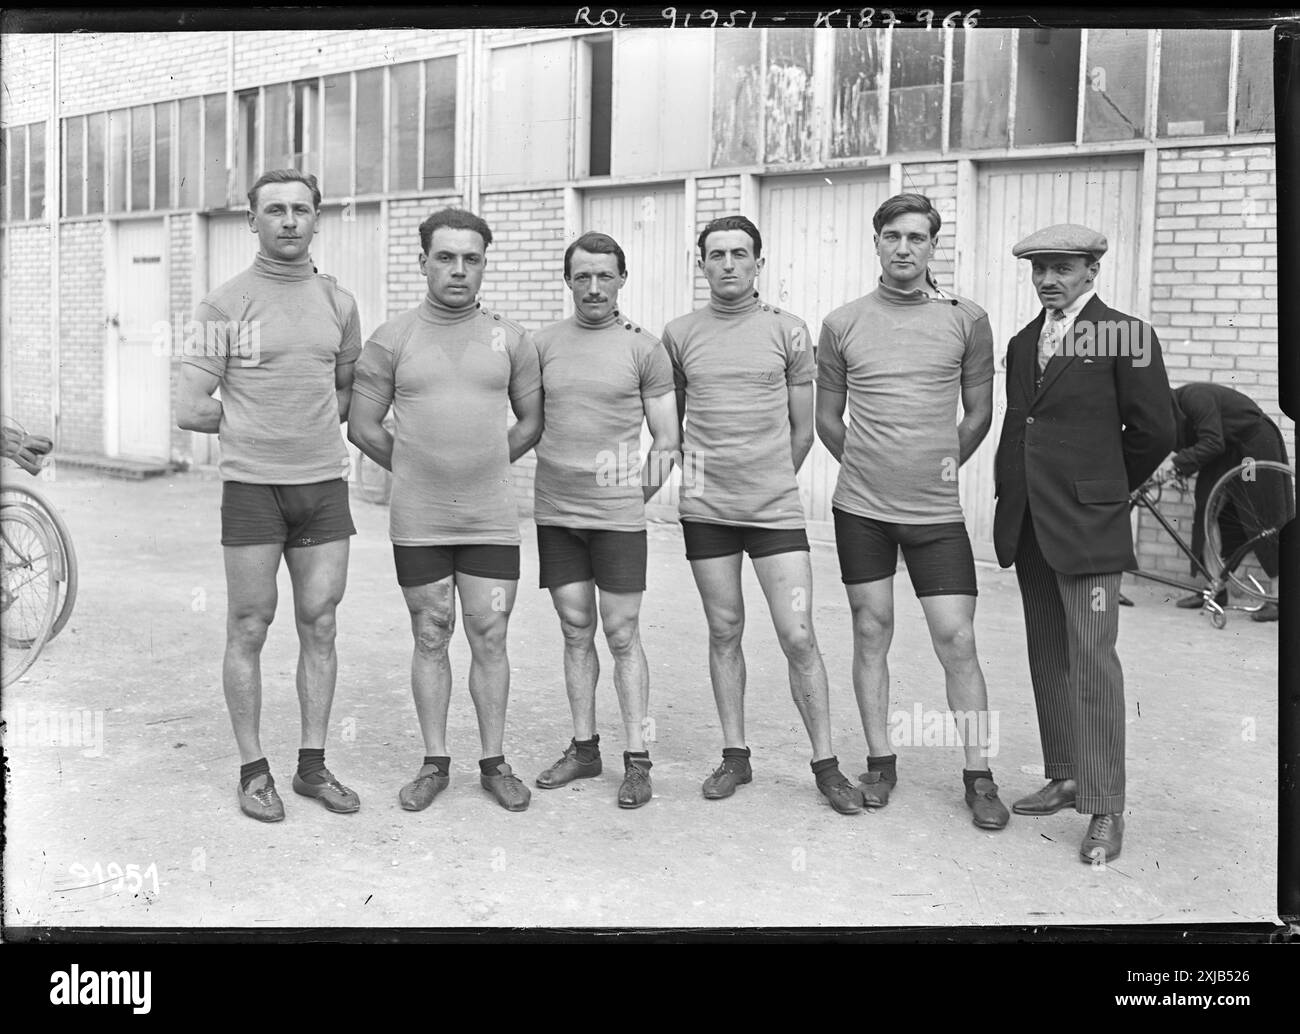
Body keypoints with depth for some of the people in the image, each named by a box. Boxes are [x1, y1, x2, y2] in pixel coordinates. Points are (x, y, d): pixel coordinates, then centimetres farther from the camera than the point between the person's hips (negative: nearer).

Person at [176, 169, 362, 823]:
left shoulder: (338, 303, 9)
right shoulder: (225, 305, -3)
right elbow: (190, 411, -5)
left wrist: (304, 423, 5)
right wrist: (253, 425, 4)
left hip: (324, 483, 4)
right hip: (252, 487, -3)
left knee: (320, 627, 7)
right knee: (249, 629, 3)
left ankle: (313, 765, 18)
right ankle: (253, 772, 15)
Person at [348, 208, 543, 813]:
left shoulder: (510, 339, 4)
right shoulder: (392, 340, 0)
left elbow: (532, 421, 13)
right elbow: (363, 427, 6)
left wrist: (484, 465, 12)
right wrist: (418, 470, 11)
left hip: (492, 519, 1)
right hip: (417, 521, 0)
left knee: (489, 639, 4)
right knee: (430, 639, 7)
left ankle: (494, 764, 16)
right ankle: (434, 764, 19)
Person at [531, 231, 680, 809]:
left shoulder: (644, 348, 0)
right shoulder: (544, 344, 7)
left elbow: (666, 438, 3)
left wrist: (637, 489, -5)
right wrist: (553, 473, 6)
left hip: (617, 512, -3)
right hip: (555, 510, 3)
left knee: (622, 635, 0)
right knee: (576, 630, 10)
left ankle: (637, 759, 8)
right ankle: (583, 749, 20)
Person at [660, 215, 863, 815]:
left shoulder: (787, 331, 2)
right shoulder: (679, 335, 5)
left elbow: (802, 428, 8)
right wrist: (700, 474, 13)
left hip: (776, 509, -1)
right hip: (705, 510, 2)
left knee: (798, 636, -3)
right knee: (724, 631, 9)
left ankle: (825, 763, 10)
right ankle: (735, 755, 22)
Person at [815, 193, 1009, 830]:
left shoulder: (967, 321, 1)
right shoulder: (842, 324, 3)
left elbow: (978, 414, 11)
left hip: (936, 513, -1)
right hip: (860, 508, 1)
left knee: (957, 640, -1)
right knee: (871, 633, 8)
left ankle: (978, 774, 12)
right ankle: (879, 762, 22)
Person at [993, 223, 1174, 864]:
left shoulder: (1125, 336, -4)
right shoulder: (1023, 343, 16)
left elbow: (1154, 432, -3)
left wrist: (1106, 489, 7)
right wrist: (1013, 500, 9)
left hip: (1087, 525, -6)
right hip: (1028, 525, 7)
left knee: (1091, 660, -7)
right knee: (1048, 659, 11)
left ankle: (1105, 810, -1)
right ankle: (1065, 778, 23)